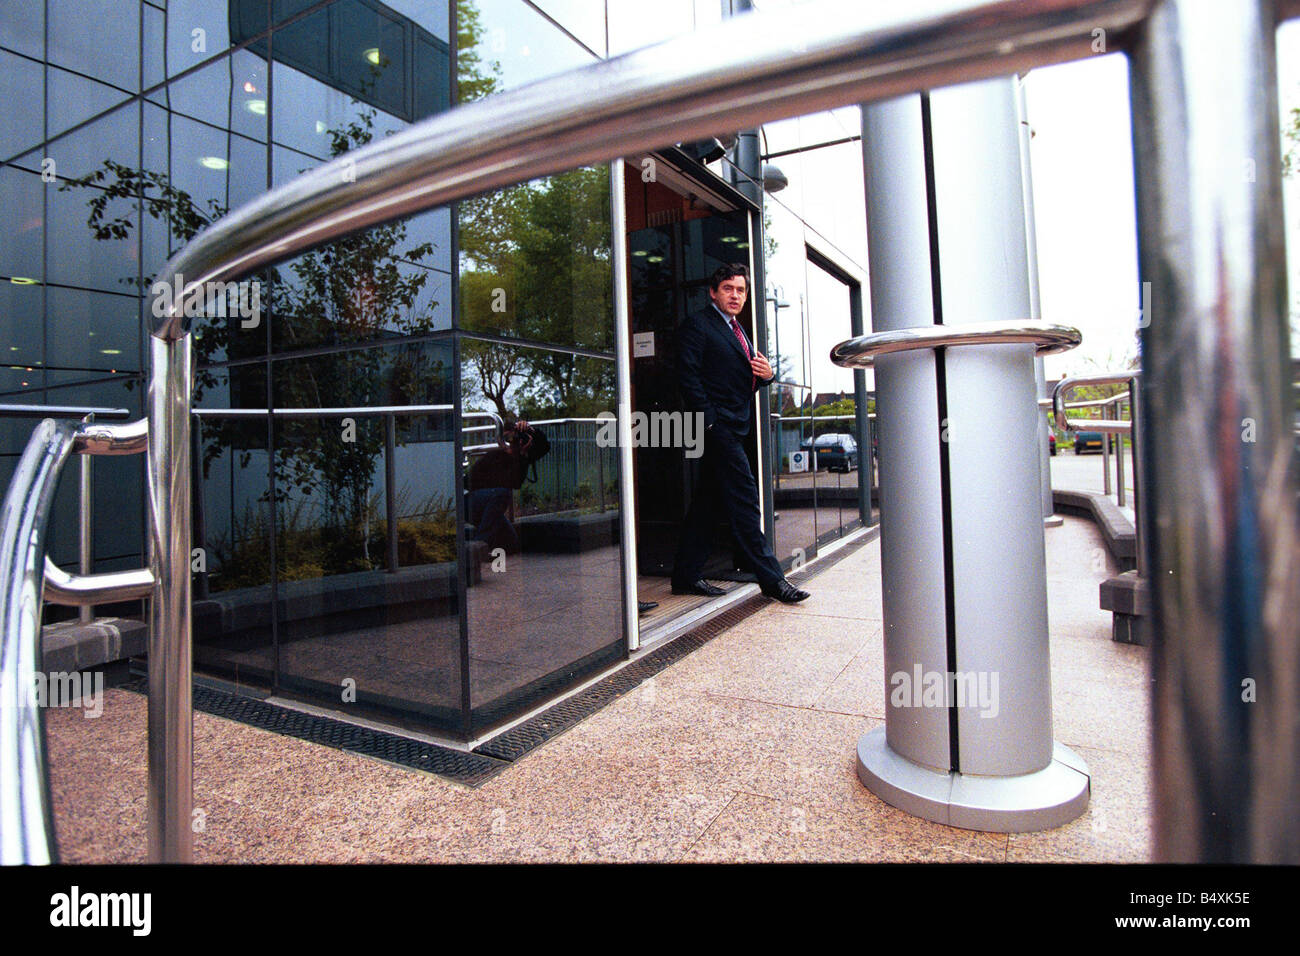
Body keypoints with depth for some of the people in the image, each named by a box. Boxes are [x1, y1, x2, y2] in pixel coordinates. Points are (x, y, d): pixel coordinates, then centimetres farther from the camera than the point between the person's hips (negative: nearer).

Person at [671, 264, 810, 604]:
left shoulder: (738, 332, 23)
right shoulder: (697, 326, -3)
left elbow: (746, 381, 25)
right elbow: (689, 377, -12)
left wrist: (766, 375, 3)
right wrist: (709, 421, -19)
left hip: (734, 428, 9)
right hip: (717, 426, -9)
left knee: (707, 500, 10)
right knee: (744, 498, -8)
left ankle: (686, 576, 18)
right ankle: (770, 578, -2)